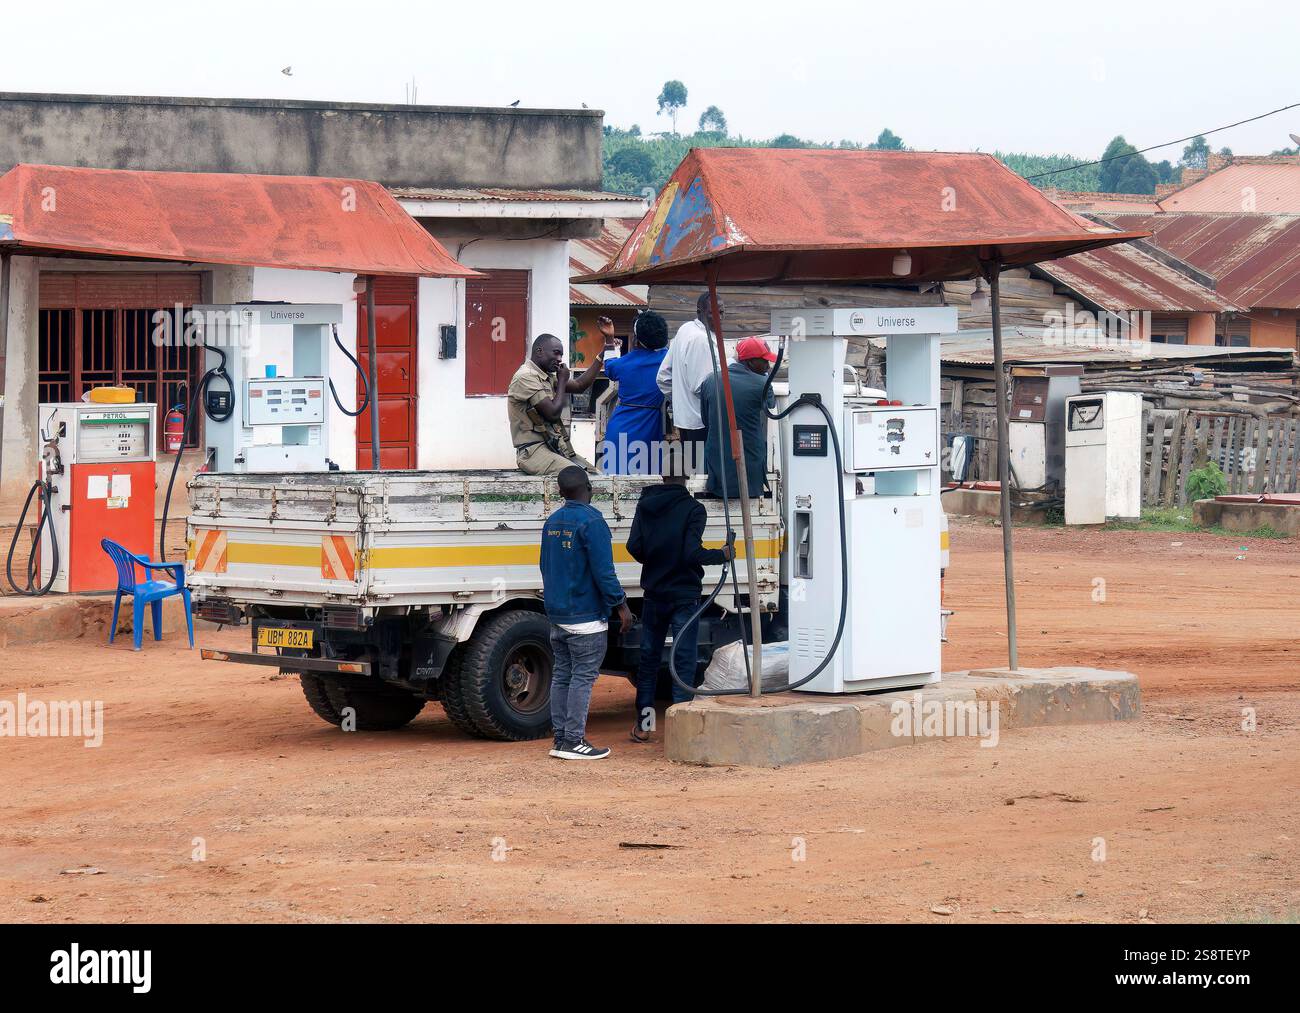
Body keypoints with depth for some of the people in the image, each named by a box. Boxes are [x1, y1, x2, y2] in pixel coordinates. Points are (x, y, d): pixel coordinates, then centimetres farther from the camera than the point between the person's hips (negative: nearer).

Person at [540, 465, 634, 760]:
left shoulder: (552, 522, 11)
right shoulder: (591, 521, -15)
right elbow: (603, 570, -18)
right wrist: (621, 604, -11)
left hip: (556, 614, 8)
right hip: (586, 615, -8)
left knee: (561, 675, 11)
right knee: (583, 677, -5)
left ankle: (561, 738, 13)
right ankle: (573, 741, -6)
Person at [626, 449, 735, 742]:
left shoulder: (646, 505, 2)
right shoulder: (693, 509, -12)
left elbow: (634, 546, -3)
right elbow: (693, 553, -20)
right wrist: (724, 554, -5)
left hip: (653, 594, 4)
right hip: (684, 595, -4)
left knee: (648, 658, 14)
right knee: (684, 661, -1)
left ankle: (643, 724, 18)